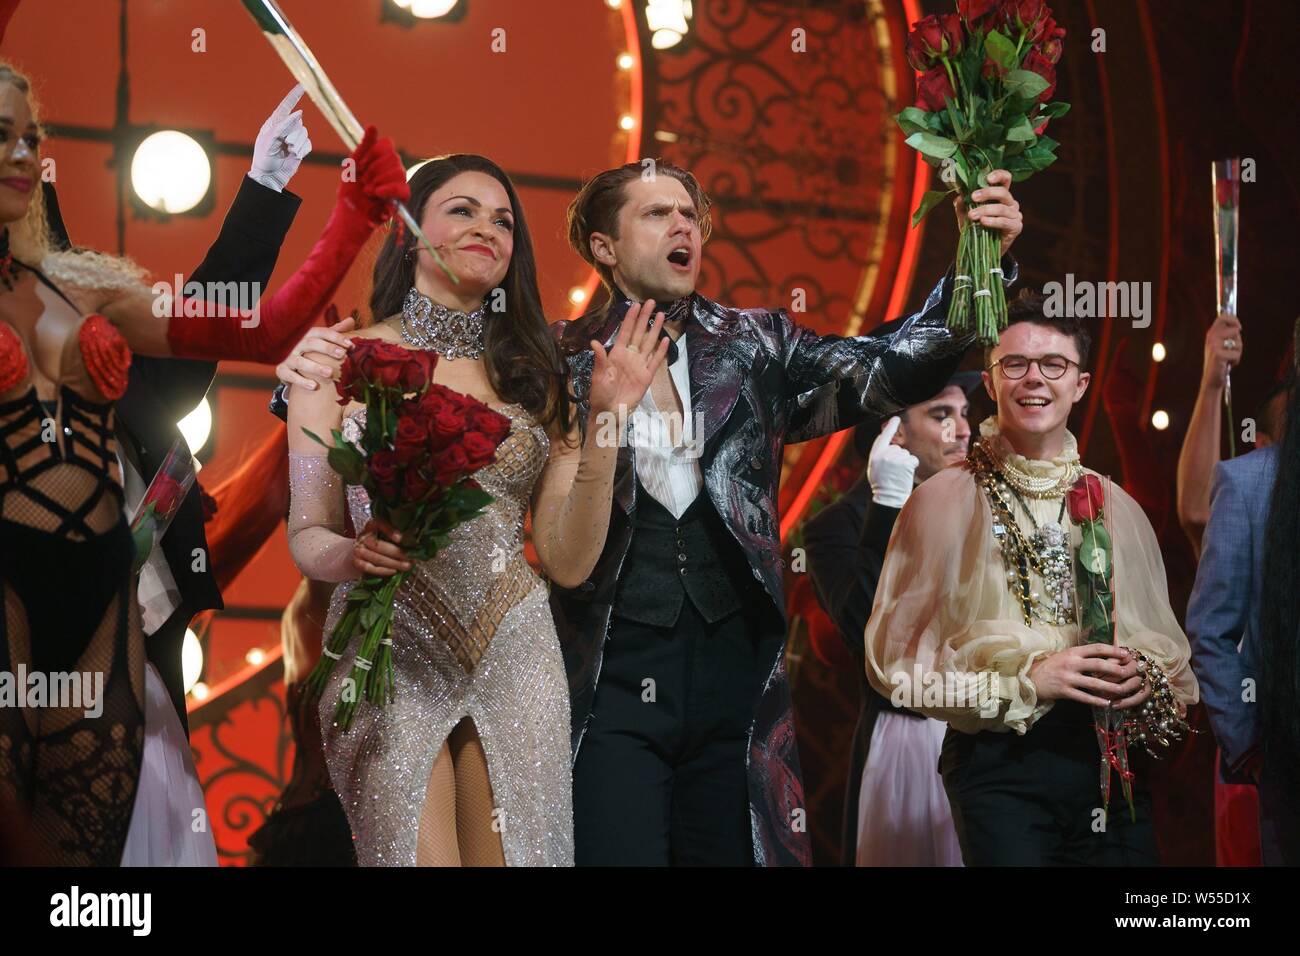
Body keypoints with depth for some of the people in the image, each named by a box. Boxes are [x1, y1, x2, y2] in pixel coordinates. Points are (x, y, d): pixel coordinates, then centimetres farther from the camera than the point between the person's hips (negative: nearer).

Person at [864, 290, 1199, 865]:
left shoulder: (1116, 509, 14)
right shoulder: (943, 501, 1)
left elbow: (1169, 648, 19)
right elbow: (896, 662, -2)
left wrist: (1150, 680, -5)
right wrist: (1026, 683, -12)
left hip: (1114, 772, 4)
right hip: (1001, 768, -4)